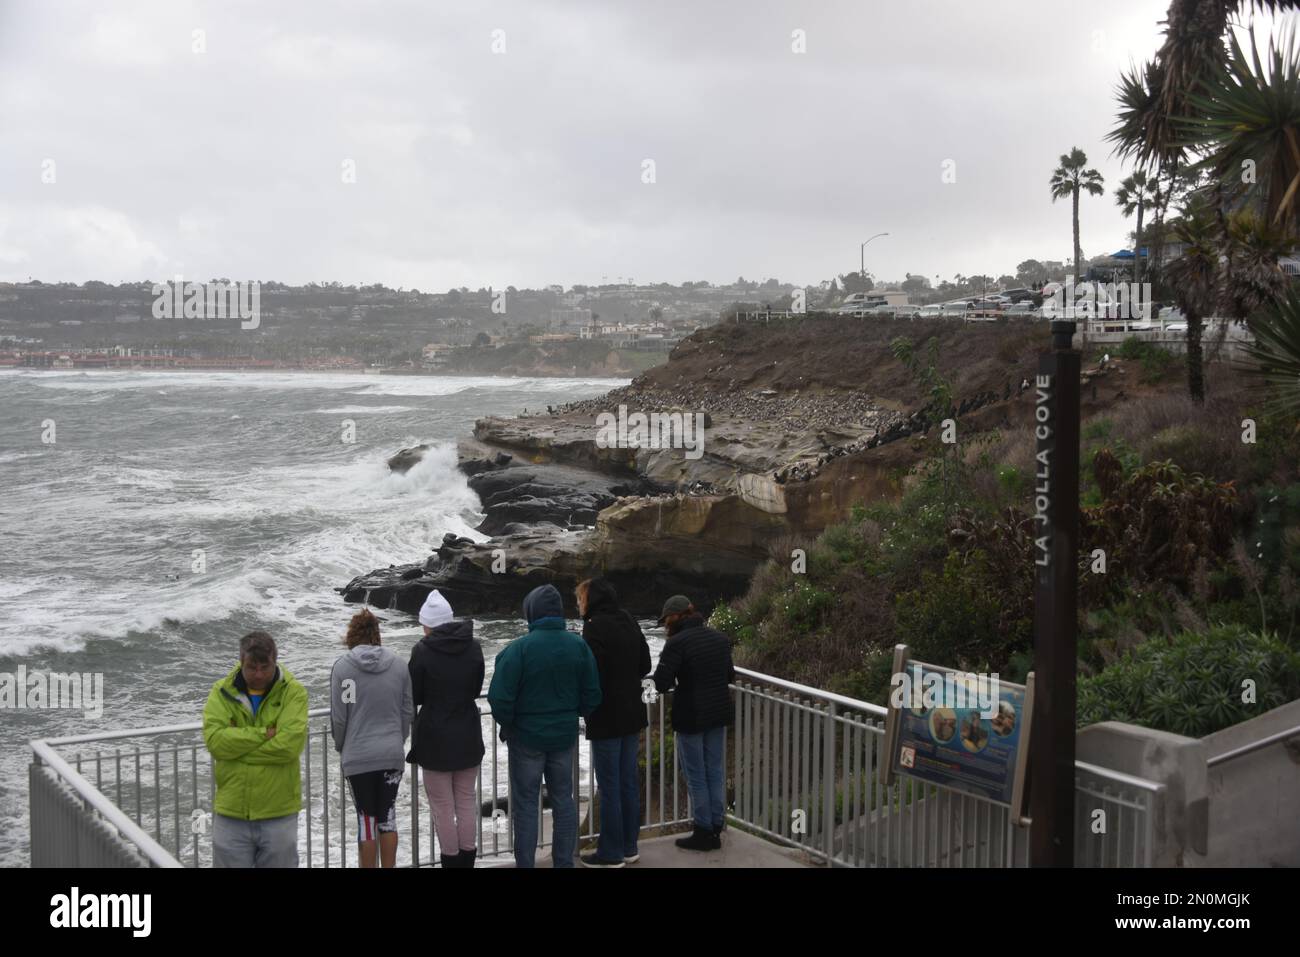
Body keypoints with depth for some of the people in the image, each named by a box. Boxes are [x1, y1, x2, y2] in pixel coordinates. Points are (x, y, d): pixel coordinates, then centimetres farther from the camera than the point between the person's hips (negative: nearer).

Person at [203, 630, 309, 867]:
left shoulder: (293, 692, -4)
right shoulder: (221, 692, 2)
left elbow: (290, 743, -17)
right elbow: (214, 739, -13)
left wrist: (238, 745, -13)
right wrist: (264, 734, -15)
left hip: (279, 814, -1)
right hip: (231, 814, 1)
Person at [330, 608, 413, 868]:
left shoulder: (342, 667, -8)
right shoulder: (398, 666, 0)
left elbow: (338, 717, -6)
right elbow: (408, 712, 5)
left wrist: (341, 746, 12)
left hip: (358, 756, -3)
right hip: (392, 754, 3)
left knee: (366, 819, 7)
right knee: (388, 816, 14)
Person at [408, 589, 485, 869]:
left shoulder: (423, 651, -16)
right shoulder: (473, 647, -4)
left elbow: (414, 696, -7)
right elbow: (476, 689, 7)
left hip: (435, 738, -4)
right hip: (468, 736, 4)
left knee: (443, 806, 7)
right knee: (466, 802, 15)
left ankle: (451, 858, 13)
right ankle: (467, 858, 22)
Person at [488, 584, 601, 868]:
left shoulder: (519, 648, -19)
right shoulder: (578, 645, -4)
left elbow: (500, 699, -19)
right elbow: (592, 696, 1)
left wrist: (506, 726, -1)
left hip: (527, 737, -4)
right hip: (565, 735, 4)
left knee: (525, 805, 6)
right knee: (563, 799, 15)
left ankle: (525, 864, 11)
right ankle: (564, 862, 21)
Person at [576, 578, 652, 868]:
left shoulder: (595, 627, -17)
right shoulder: (628, 622, 7)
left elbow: (591, 673, -20)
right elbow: (645, 665, 14)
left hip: (606, 718, -8)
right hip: (631, 714, 8)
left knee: (609, 786, 0)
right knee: (628, 782, 14)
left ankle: (611, 854, 7)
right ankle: (629, 848, 22)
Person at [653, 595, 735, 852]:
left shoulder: (677, 642, -17)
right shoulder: (720, 638, 4)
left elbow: (661, 683, -19)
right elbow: (730, 676, 13)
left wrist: (677, 679, 1)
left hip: (690, 717, -6)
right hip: (719, 714, 6)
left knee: (696, 777, 6)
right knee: (715, 773, 14)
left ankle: (704, 832, 12)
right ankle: (716, 830, 20)